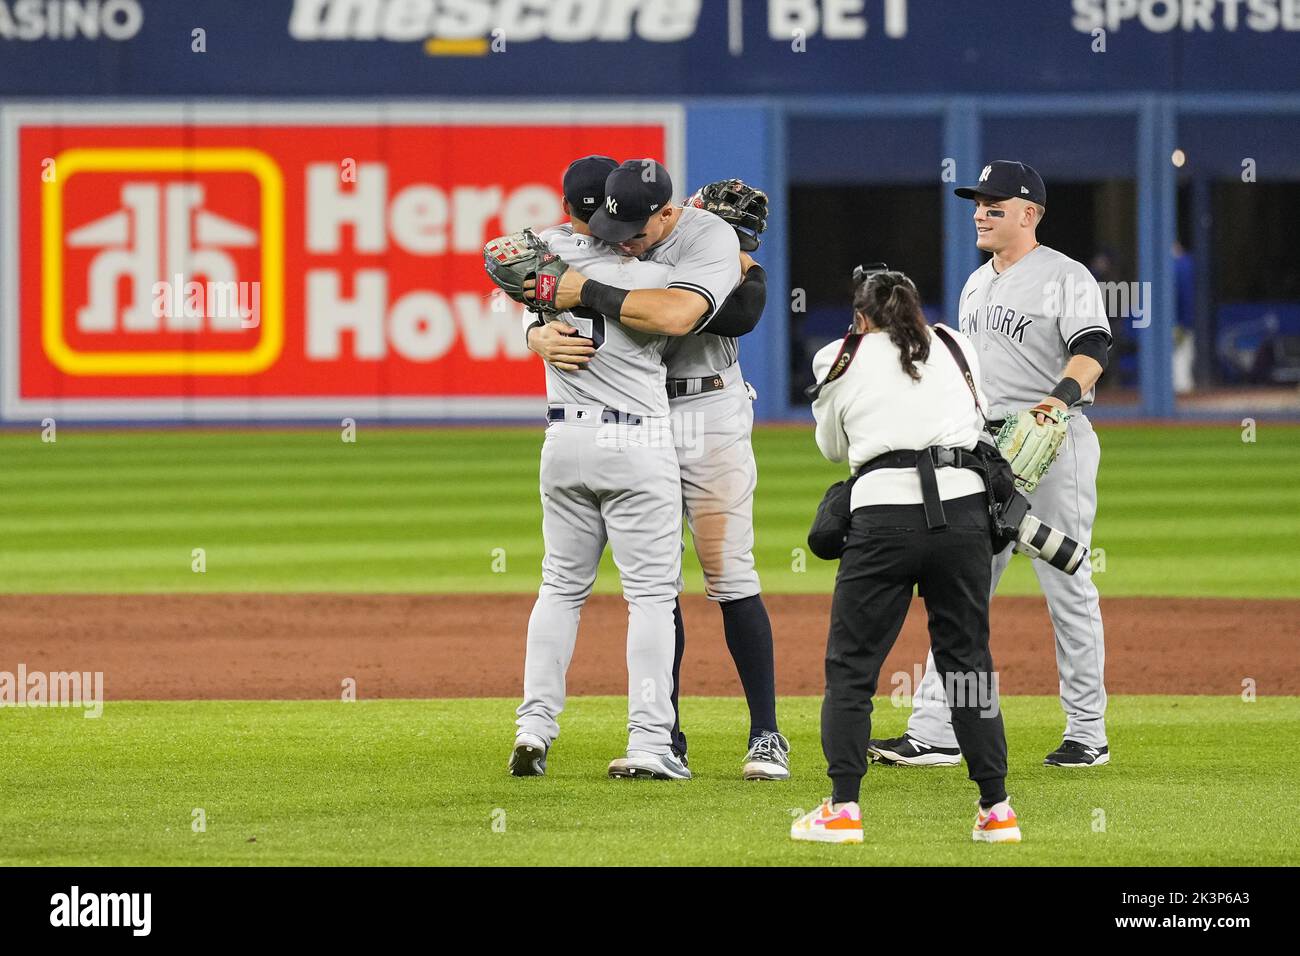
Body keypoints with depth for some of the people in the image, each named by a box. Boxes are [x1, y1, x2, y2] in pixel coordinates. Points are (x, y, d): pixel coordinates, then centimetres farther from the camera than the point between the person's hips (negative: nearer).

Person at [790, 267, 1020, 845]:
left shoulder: (842, 361, 11)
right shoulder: (958, 349, 17)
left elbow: (832, 447, 24)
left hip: (884, 511, -3)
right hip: (962, 509, 3)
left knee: (850, 665, 5)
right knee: (968, 659, 10)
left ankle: (843, 809, -2)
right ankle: (996, 812, 7)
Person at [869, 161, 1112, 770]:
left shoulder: (1064, 277, -7)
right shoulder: (977, 284, 18)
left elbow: (1091, 349, -20)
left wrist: (1063, 394, -38)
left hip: (1054, 445, -8)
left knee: (1067, 589, -3)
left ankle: (1087, 734, 4)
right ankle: (935, 735, 1)